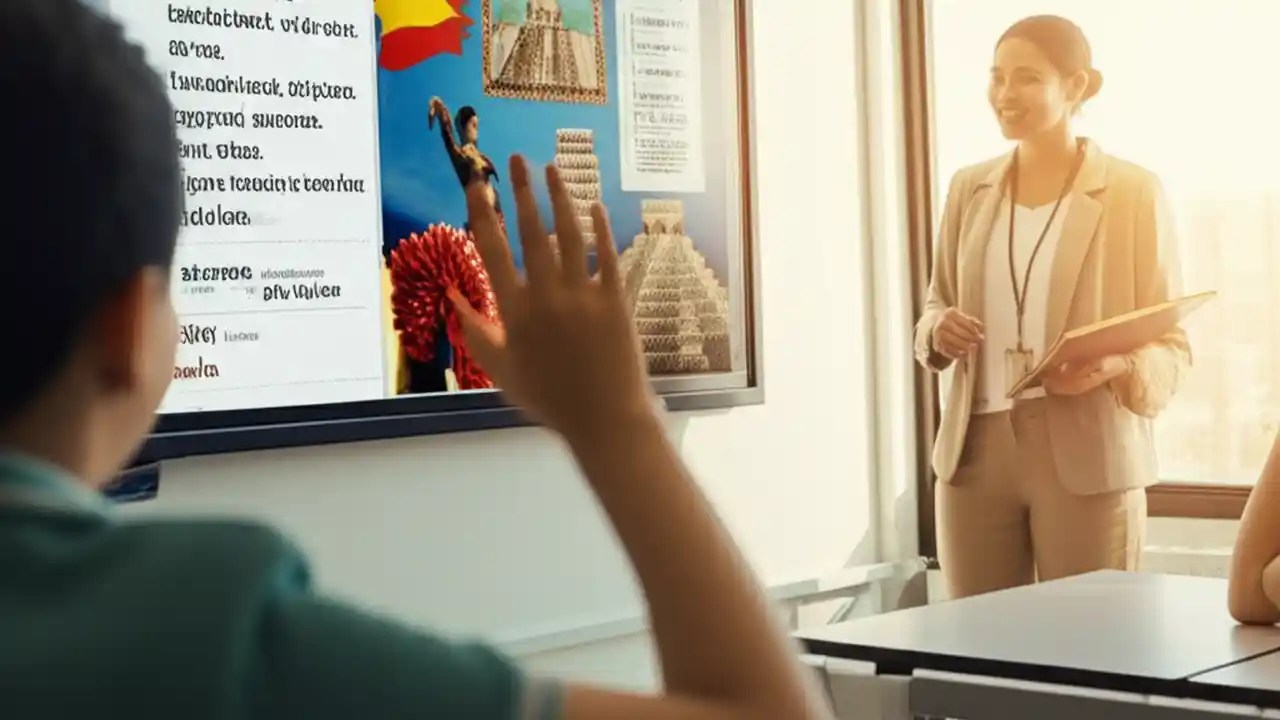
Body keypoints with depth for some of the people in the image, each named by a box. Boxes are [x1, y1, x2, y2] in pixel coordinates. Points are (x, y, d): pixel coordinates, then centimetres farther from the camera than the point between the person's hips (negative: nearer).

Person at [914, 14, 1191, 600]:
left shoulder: (1133, 191, -2)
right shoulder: (969, 188, 10)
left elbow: (1171, 344, 0)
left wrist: (1117, 366, -21)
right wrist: (938, 330, -3)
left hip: (1088, 456, -3)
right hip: (976, 448, 4)